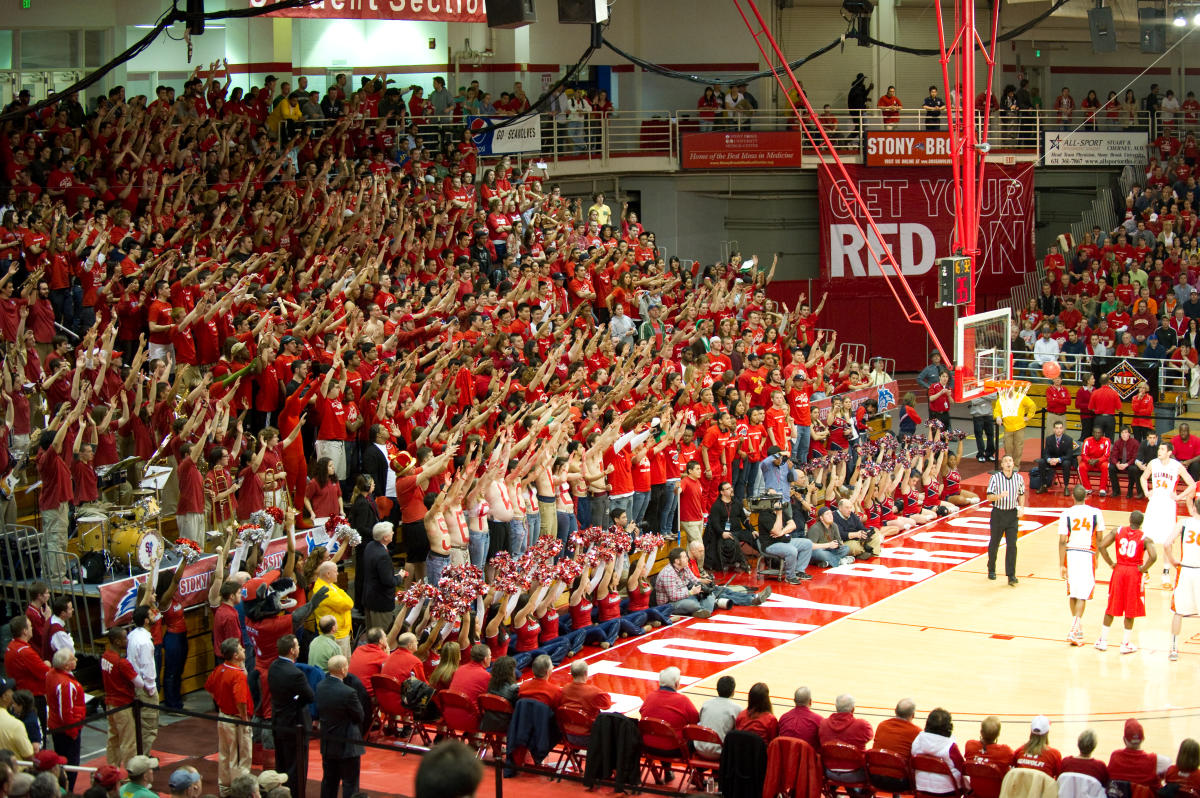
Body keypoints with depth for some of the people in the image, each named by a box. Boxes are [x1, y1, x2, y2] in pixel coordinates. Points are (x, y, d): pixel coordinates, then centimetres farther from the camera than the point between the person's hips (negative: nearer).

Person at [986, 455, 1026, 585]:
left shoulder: (1018, 478, 1)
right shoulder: (995, 478, -8)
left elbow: (1021, 494, 15)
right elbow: (989, 497, -9)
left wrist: (1021, 507, -1)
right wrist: (1000, 496, -28)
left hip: (1012, 514, 2)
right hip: (998, 513, -1)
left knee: (1012, 545, -6)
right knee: (994, 543, 11)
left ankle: (1011, 575, -5)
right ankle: (991, 570, 31)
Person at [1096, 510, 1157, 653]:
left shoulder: (1117, 531, -2)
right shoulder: (1145, 538, -8)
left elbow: (1102, 546, -10)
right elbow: (1153, 556, -23)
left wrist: (1111, 563, -1)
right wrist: (1143, 569, -8)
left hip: (1119, 570, 2)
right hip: (1135, 572, -2)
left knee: (1111, 607, 13)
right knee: (1131, 610, 8)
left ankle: (1103, 640, 16)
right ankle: (1126, 643, 11)